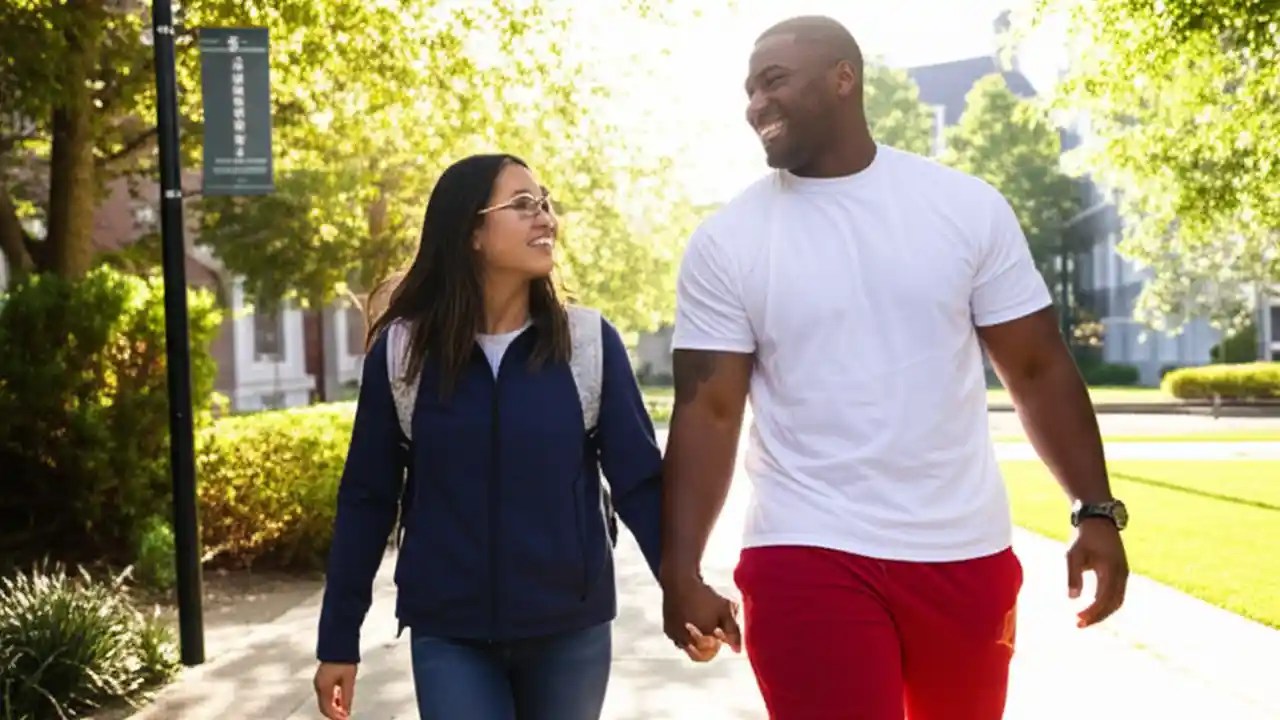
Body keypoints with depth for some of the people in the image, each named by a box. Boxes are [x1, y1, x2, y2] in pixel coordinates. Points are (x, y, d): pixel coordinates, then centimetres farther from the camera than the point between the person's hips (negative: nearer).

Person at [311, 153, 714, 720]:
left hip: (571, 630, 1)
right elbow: (366, 500, 1)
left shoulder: (590, 342, -4)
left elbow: (639, 479, -3)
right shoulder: (401, 350, -4)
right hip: (448, 636, -1)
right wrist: (339, 639, 2)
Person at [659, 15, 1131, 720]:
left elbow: (1039, 372, 3)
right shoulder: (726, 241, -2)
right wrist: (681, 572, -13)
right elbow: (708, 413, -5)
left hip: (966, 554, 2)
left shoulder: (968, 207, 0)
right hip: (808, 557, -2)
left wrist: (1097, 510, -5)